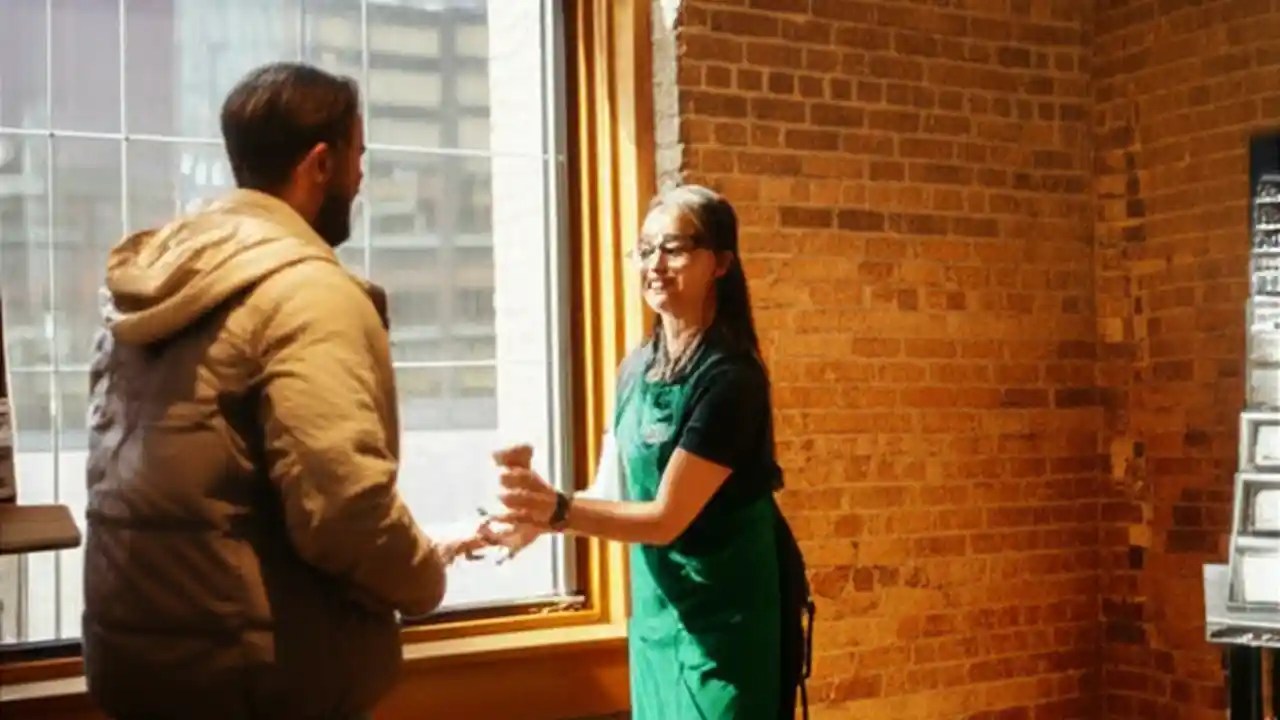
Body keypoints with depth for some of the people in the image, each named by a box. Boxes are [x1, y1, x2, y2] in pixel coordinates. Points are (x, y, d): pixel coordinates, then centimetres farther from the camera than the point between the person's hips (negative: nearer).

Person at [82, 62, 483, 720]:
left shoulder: (142, 282, 8)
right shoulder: (306, 290, -18)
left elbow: (130, 474, 12)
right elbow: (342, 507, -25)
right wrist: (425, 576, -6)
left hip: (134, 649, 8)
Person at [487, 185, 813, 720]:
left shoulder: (729, 378, -20)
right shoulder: (636, 368, 4)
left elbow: (667, 517, -22)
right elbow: (614, 488, 7)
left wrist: (556, 510, -34)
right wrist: (533, 516, -10)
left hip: (728, 613, -7)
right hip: (657, 610, 7)